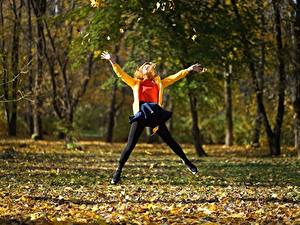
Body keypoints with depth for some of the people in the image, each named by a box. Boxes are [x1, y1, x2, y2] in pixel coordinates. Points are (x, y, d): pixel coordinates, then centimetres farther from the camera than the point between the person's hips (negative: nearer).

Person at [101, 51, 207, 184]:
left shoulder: (158, 83, 19)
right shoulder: (136, 83, 18)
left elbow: (175, 77, 17)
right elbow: (121, 74, 13)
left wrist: (189, 69, 13)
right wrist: (112, 61, 2)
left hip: (155, 115, 1)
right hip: (140, 115, -1)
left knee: (170, 141, 5)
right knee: (130, 145, -5)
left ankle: (185, 161, 21)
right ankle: (119, 170, 2)